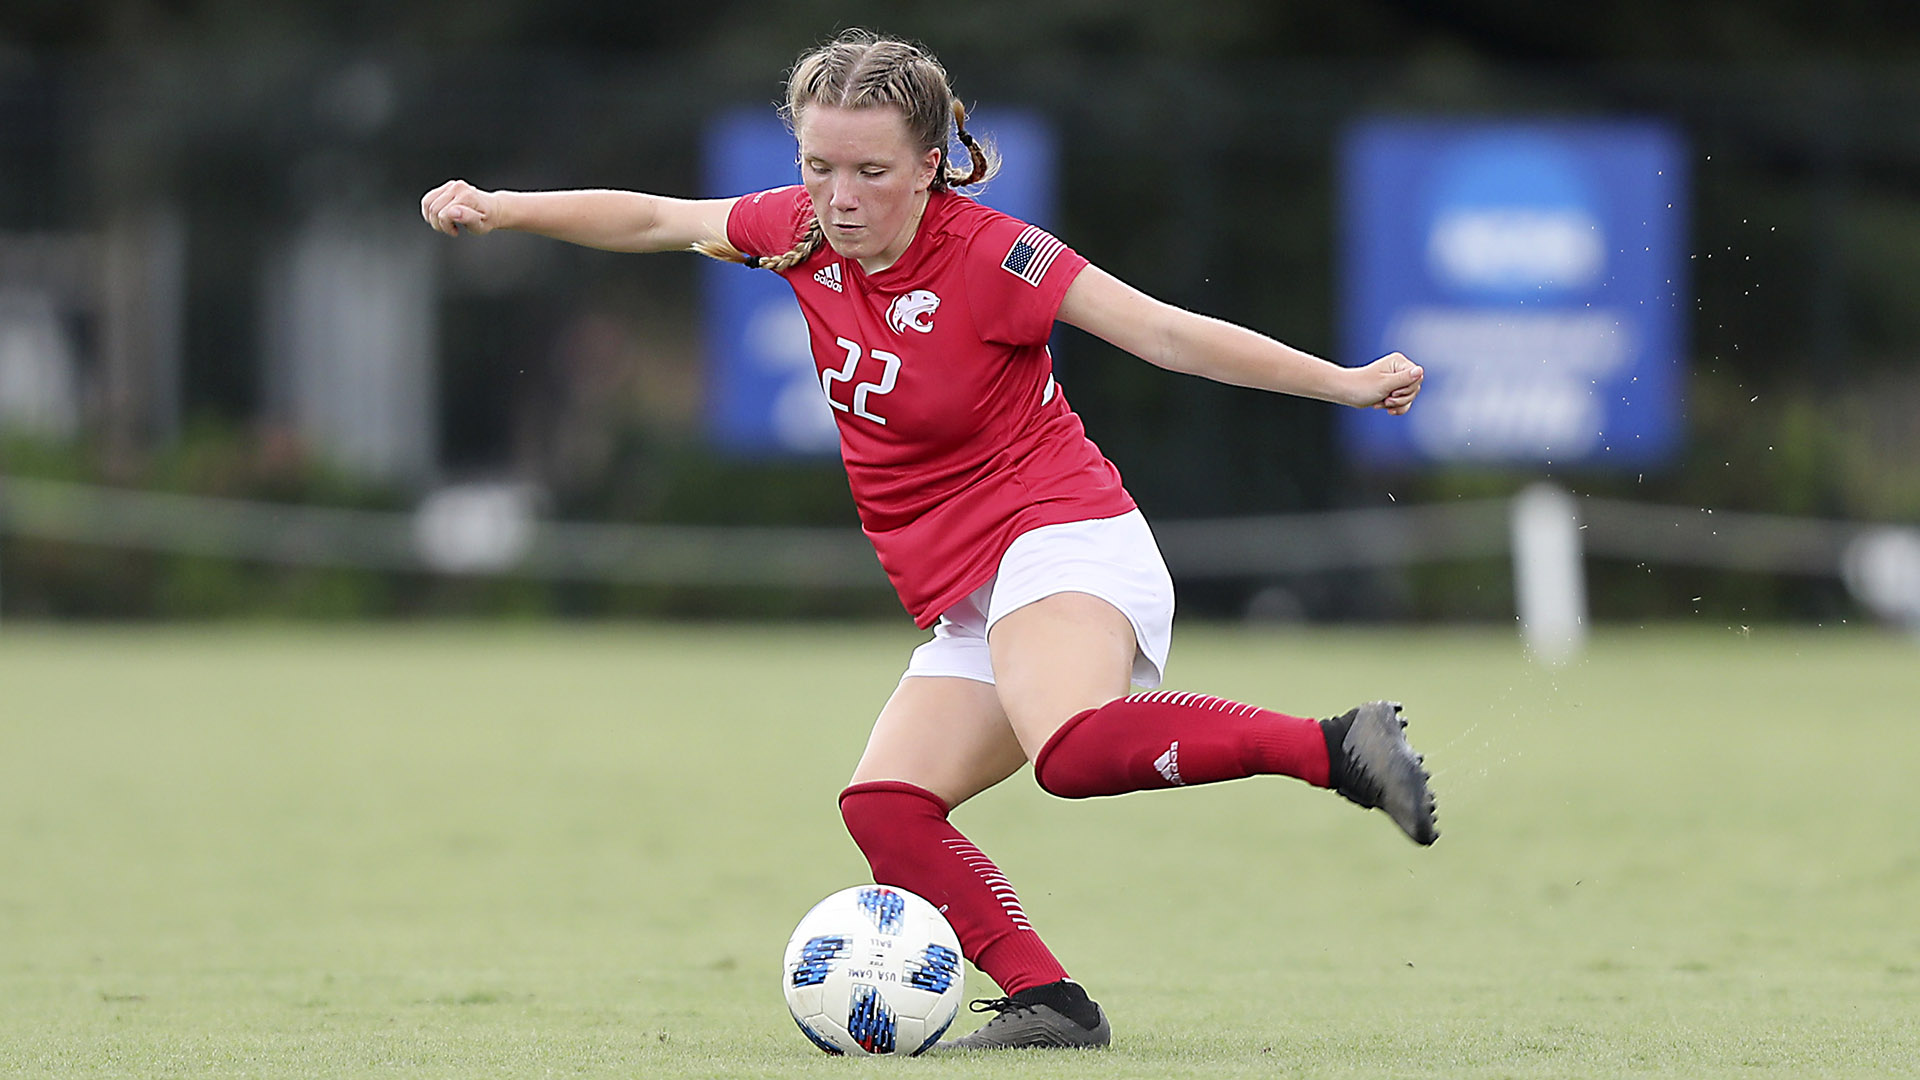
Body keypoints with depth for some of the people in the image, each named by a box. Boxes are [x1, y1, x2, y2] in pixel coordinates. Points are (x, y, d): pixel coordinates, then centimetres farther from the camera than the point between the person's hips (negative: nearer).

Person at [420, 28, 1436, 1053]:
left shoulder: (989, 254, -13)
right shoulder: (807, 231, 5)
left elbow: (1168, 334, -12)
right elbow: (651, 220, 20)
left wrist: (1346, 382, -15)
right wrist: (501, 209, 13)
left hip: (1061, 541, -8)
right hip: (968, 604, 8)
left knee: (1073, 750, -37)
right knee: (885, 809, -6)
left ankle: (1334, 745, -32)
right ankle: (1046, 1002, -11)